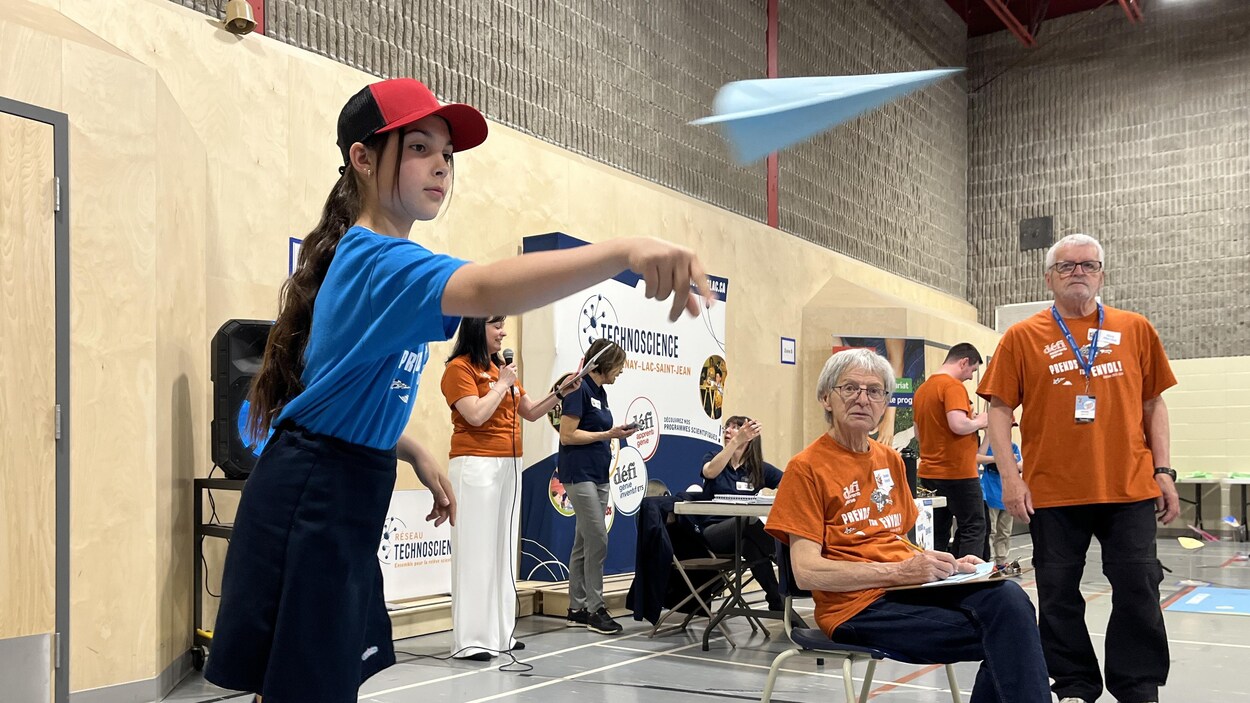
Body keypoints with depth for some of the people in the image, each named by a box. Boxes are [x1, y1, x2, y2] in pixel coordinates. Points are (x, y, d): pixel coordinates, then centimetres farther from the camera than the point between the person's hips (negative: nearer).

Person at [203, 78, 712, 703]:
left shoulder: (372, 262, 14)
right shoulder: (379, 260, -18)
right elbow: (487, 290, -40)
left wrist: (414, 453, 9)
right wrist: (624, 251, -52)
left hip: (349, 500, 10)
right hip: (309, 506, -10)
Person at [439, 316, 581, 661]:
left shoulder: (501, 367, 16)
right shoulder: (459, 368, -6)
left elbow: (531, 413, 19)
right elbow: (476, 416, -18)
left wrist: (561, 393, 6)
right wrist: (502, 384, -9)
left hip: (509, 465, 8)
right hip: (476, 465, -8)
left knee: (503, 548, 9)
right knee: (476, 550, -7)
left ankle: (499, 632, 15)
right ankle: (471, 639, -4)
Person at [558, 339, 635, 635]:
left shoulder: (599, 391, 14)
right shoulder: (579, 389, -12)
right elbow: (567, 435, -16)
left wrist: (616, 432, 5)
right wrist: (608, 434, -15)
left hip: (598, 474, 9)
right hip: (579, 474, -9)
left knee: (584, 542, 10)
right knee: (597, 538, -11)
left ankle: (577, 609, 15)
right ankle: (595, 609, -4)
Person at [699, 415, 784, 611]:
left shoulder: (760, 469, 11)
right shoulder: (712, 458, 8)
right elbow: (710, 472, -19)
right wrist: (736, 441, -32)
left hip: (745, 533, 2)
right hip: (713, 532, -2)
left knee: (751, 545, -37)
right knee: (748, 520, -35)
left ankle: (777, 600, -33)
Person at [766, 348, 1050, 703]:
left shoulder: (891, 460, 17)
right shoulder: (807, 468, -5)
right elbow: (807, 572, -12)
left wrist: (947, 564, 3)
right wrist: (899, 571, -18)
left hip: (911, 585, 6)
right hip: (857, 605, -6)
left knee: (1007, 596, -23)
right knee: (1001, 637, -21)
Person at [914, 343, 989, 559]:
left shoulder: (922, 389, 13)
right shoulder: (953, 386, -13)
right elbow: (958, 425, -27)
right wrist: (979, 422, -7)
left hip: (928, 473, 8)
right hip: (957, 473, -8)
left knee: (938, 532, 11)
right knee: (973, 528, 1)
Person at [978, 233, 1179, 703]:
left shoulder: (1135, 330, 7)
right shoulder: (1022, 338, 2)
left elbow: (1153, 404, 11)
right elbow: (999, 408, 0)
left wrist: (1163, 471, 5)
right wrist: (1010, 476, -7)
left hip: (1130, 489, 1)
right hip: (1052, 493, -1)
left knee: (1138, 592, 5)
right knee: (1059, 596, 7)